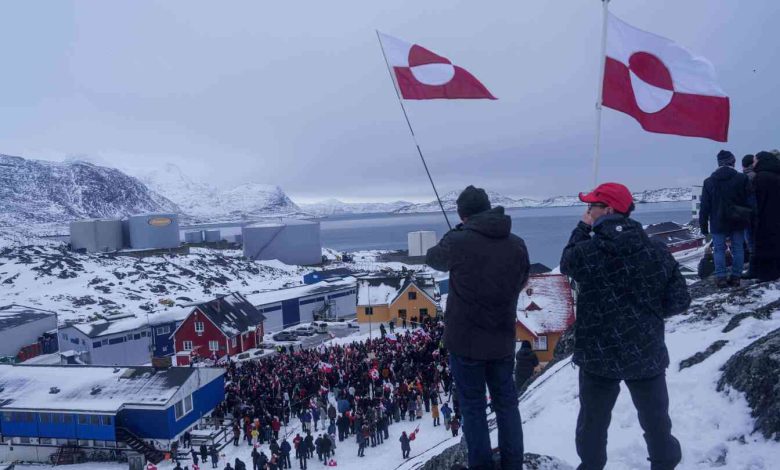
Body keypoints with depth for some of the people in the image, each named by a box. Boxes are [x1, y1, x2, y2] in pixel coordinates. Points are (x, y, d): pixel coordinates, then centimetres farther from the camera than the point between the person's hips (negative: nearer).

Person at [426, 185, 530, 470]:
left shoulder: (458, 241, -15)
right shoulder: (517, 244, -2)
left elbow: (433, 260, 6)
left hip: (465, 340, -4)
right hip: (503, 339, 4)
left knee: (473, 407, 10)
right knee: (506, 403, 18)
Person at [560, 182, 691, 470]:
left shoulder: (585, 251, -15)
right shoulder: (658, 252, -8)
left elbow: (566, 264, 9)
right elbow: (679, 302, -3)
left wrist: (582, 228, 13)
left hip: (599, 357, -1)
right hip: (647, 355, 2)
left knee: (593, 420, 19)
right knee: (655, 420, 20)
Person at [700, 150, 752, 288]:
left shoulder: (709, 181, -1)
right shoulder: (742, 178, -3)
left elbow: (705, 206, 0)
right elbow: (749, 200, -1)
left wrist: (703, 225, 5)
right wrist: (749, 219, 9)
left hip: (718, 223, 0)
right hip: (738, 222, 0)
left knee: (719, 249, 4)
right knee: (738, 248, 8)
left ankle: (721, 277, -1)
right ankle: (736, 277, 8)